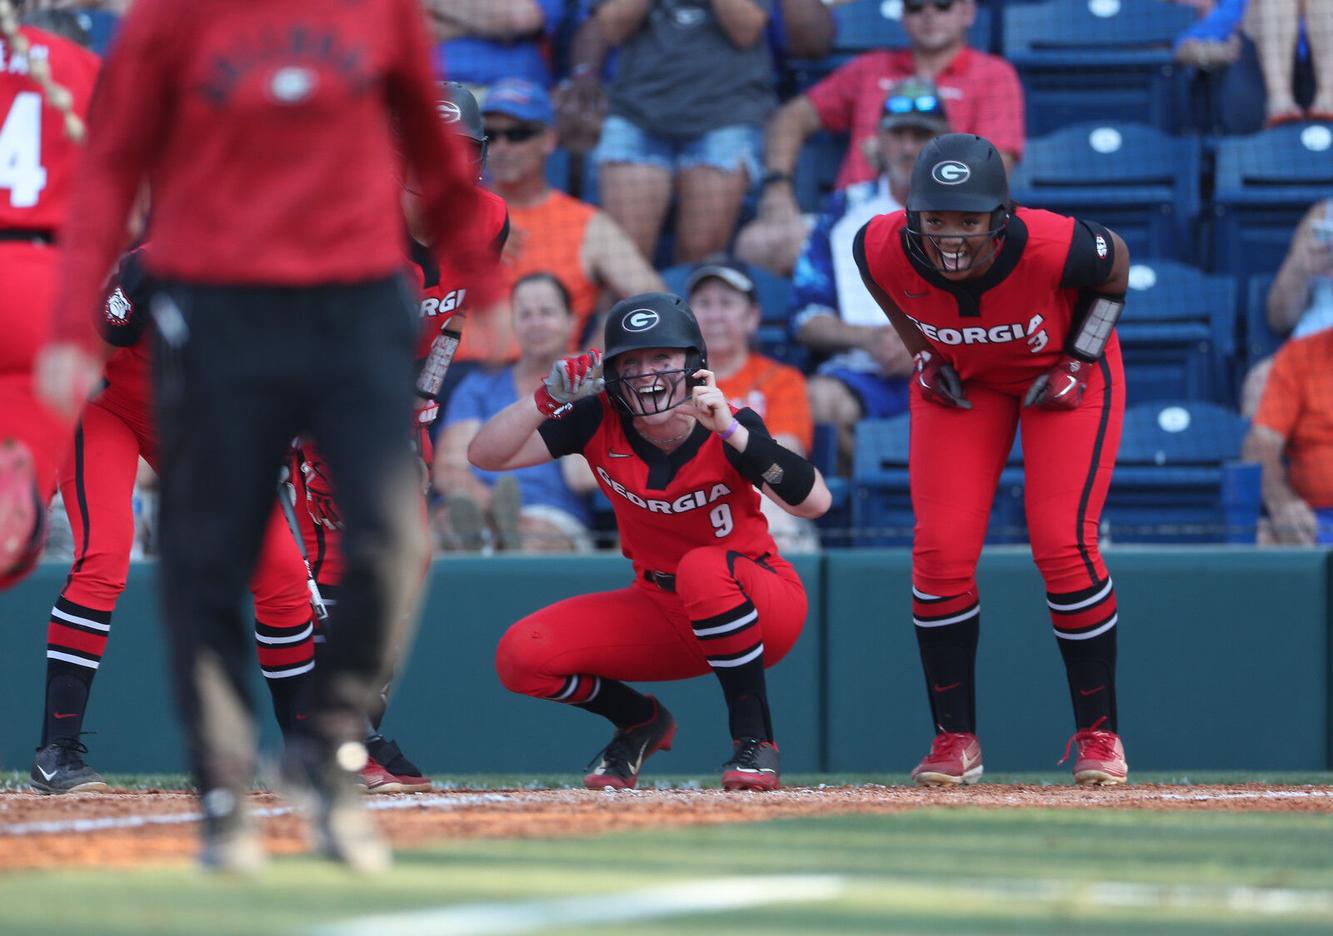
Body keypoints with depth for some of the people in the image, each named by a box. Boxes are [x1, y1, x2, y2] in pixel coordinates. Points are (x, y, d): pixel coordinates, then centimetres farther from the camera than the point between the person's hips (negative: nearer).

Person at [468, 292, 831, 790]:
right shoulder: (600, 422, -11)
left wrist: (731, 431, -45)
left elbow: (815, 502, -37)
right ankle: (640, 722, 15)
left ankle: (755, 740, -22)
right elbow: (485, 455, -16)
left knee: (703, 568, -39)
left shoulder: (729, 428, -21)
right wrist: (548, 398, -31)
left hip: (760, 605, -4)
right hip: (662, 614, 4)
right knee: (522, 656, -14)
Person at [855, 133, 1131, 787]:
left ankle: (1098, 735, 1)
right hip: (961, 382, 3)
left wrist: (1078, 363, -14)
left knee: (1063, 544, -15)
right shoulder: (884, 249, -30)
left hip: (1062, 373, -3)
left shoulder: (1052, 247, -38)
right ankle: (954, 740, 6)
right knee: (940, 552, -8)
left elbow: (1116, 261, -14)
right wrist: (922, 353, -5)